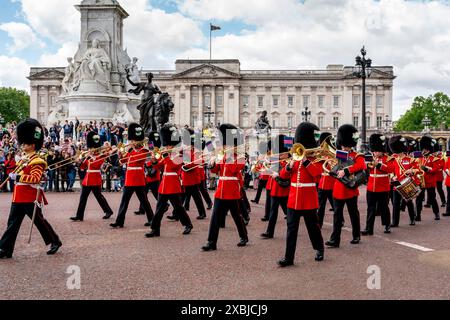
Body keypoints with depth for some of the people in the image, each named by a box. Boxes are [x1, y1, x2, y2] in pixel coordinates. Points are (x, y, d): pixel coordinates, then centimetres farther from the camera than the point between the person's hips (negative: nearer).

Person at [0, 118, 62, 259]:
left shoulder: (37, 161, -12)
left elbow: (35, 178, -24)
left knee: (39, 221, 3)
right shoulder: (23, 160, 16)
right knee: (13, 223, 5)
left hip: (30, 197, -8)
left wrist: (17, 177, -24)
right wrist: (13, 176, 11)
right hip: (18, 197, 8)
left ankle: (55, 242, 18)